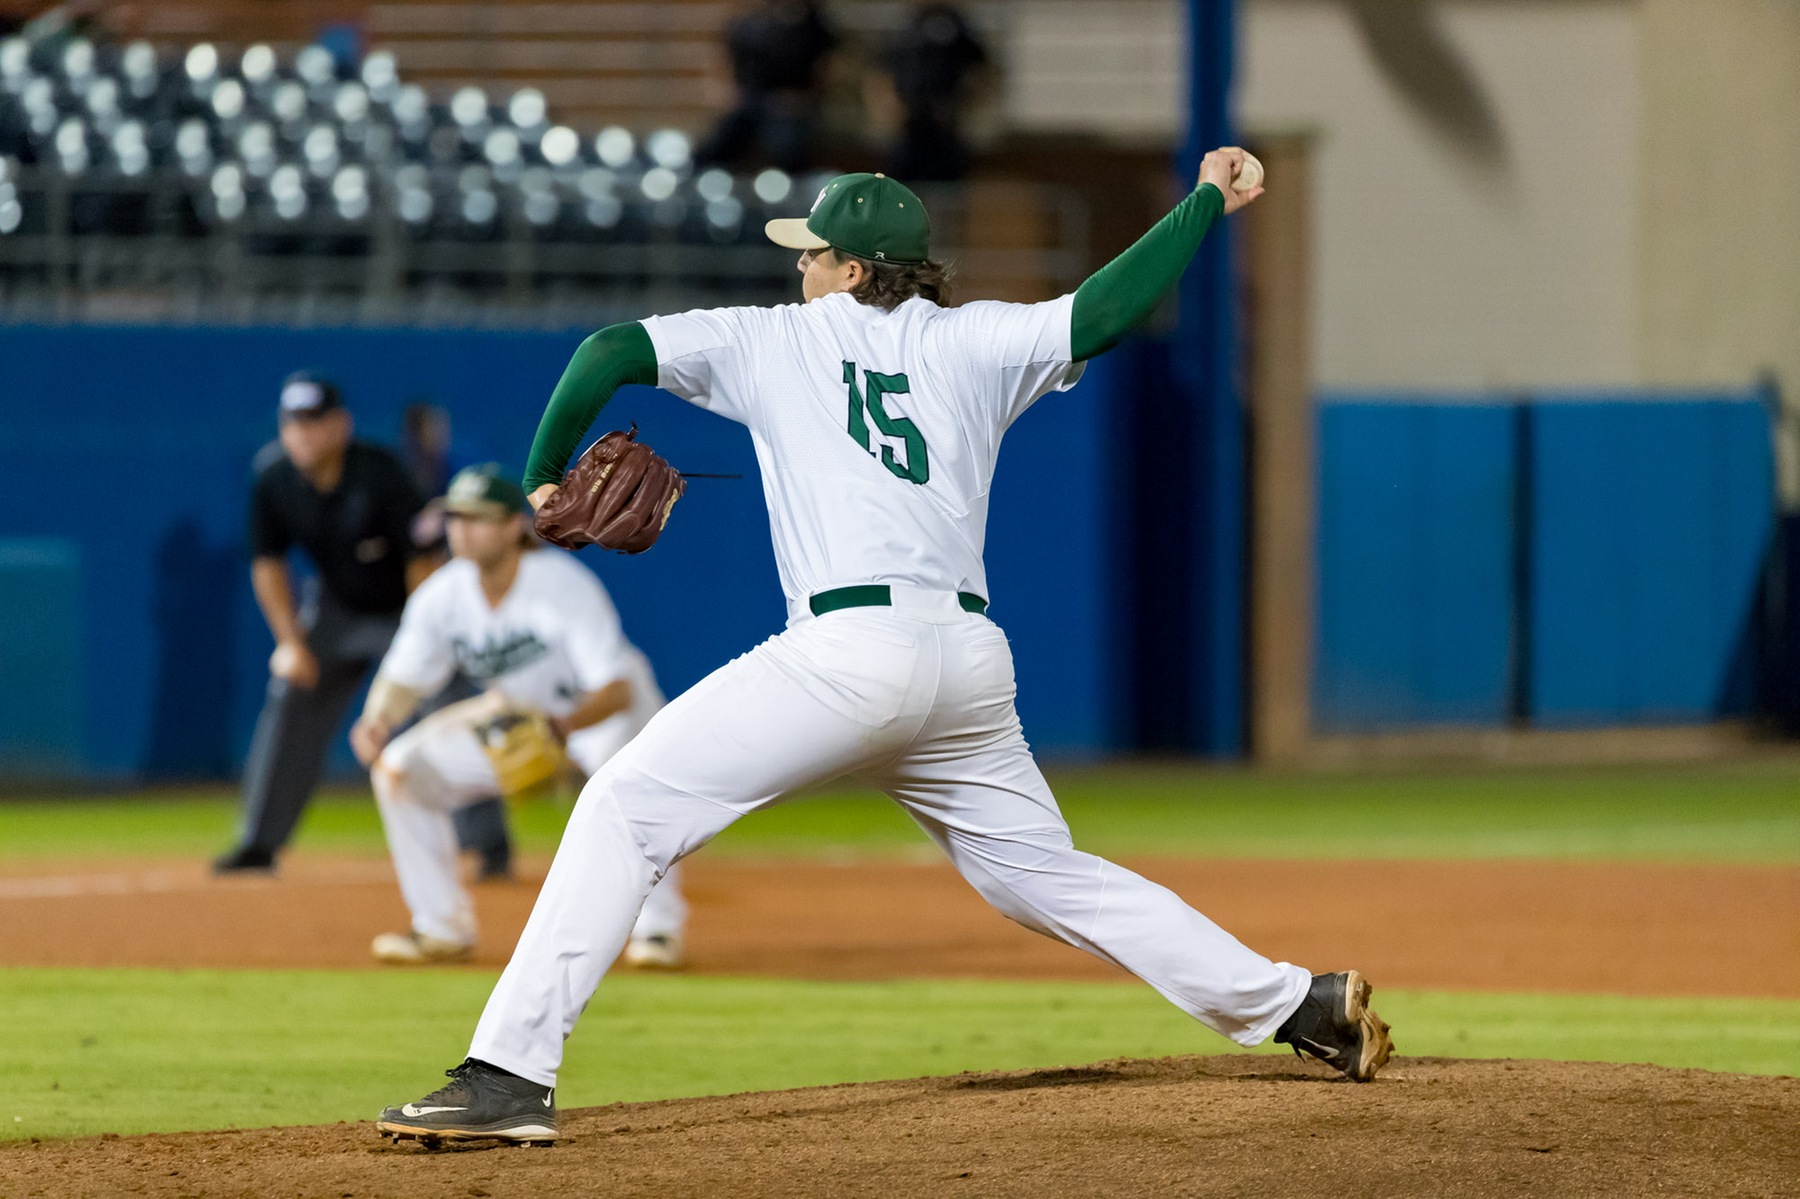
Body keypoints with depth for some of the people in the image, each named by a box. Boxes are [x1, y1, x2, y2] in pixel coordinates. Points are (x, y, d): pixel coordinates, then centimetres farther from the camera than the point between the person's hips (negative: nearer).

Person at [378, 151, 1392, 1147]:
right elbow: (1102, 314, 10)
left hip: (852, 651, -5)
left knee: (626, 810, -4)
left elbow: (611, 350, 7)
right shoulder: (971, 343, 18)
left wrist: (545, 479, 16)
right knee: (1047, 873, 21)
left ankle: (511, 1078, -18)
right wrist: (1205, 203, 22)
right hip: (972, 656, 5)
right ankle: (1301, 1005, 19)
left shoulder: (772, 340, 12)